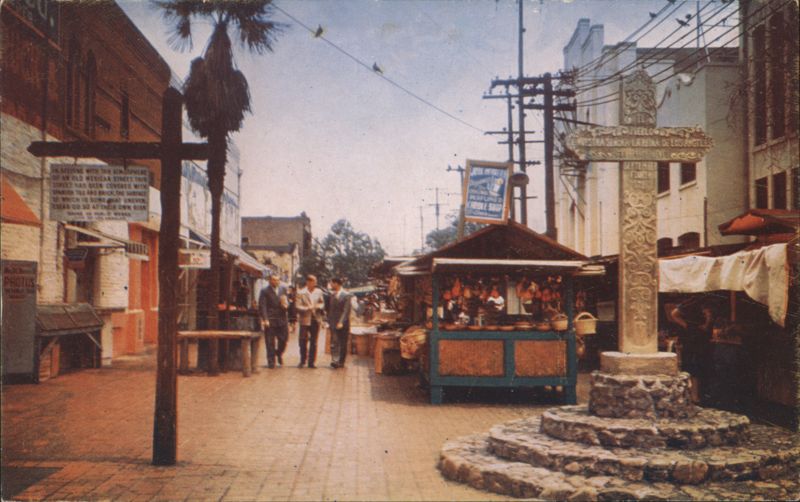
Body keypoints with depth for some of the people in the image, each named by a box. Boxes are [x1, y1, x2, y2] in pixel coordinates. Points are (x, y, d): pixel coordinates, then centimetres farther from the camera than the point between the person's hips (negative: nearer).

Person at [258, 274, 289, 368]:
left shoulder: (283, 289, 10)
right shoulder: (265, 291, -5)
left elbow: (287, 301, 18)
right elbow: (262, 306, -9)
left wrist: (286, 305, -7)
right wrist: (265, 319, -18)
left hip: (282, 319, 4)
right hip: (270, 321, -4)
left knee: (284, 339, 7)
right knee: (270, 342, 1)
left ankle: (279, 353, 35)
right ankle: (271, 361, 11)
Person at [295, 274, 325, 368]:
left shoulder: (319, 292, 6)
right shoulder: (301, 293, -4)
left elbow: (322, 303, 13)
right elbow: (298, 307, -7)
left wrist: (319, 306, -9)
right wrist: (308, 308, -21)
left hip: (316, 319, 3)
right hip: (305, 319, -3)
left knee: (313, 342, 6)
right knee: (303, 342, 1)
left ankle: (311, 362, 13)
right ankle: (302, 361, 16)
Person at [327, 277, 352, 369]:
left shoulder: (346, 295, -6)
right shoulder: (331, 295, 9)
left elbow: (346, 310, -12)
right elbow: (329, 309, 13)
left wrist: (341, 322, -20)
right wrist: (329, 321, 5)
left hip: (343, 324, -3)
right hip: (333, 323, 3)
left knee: (343, 344, 4)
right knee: (334, 343, -8)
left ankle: (341, 362, 13)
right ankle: (335, 361, -13)